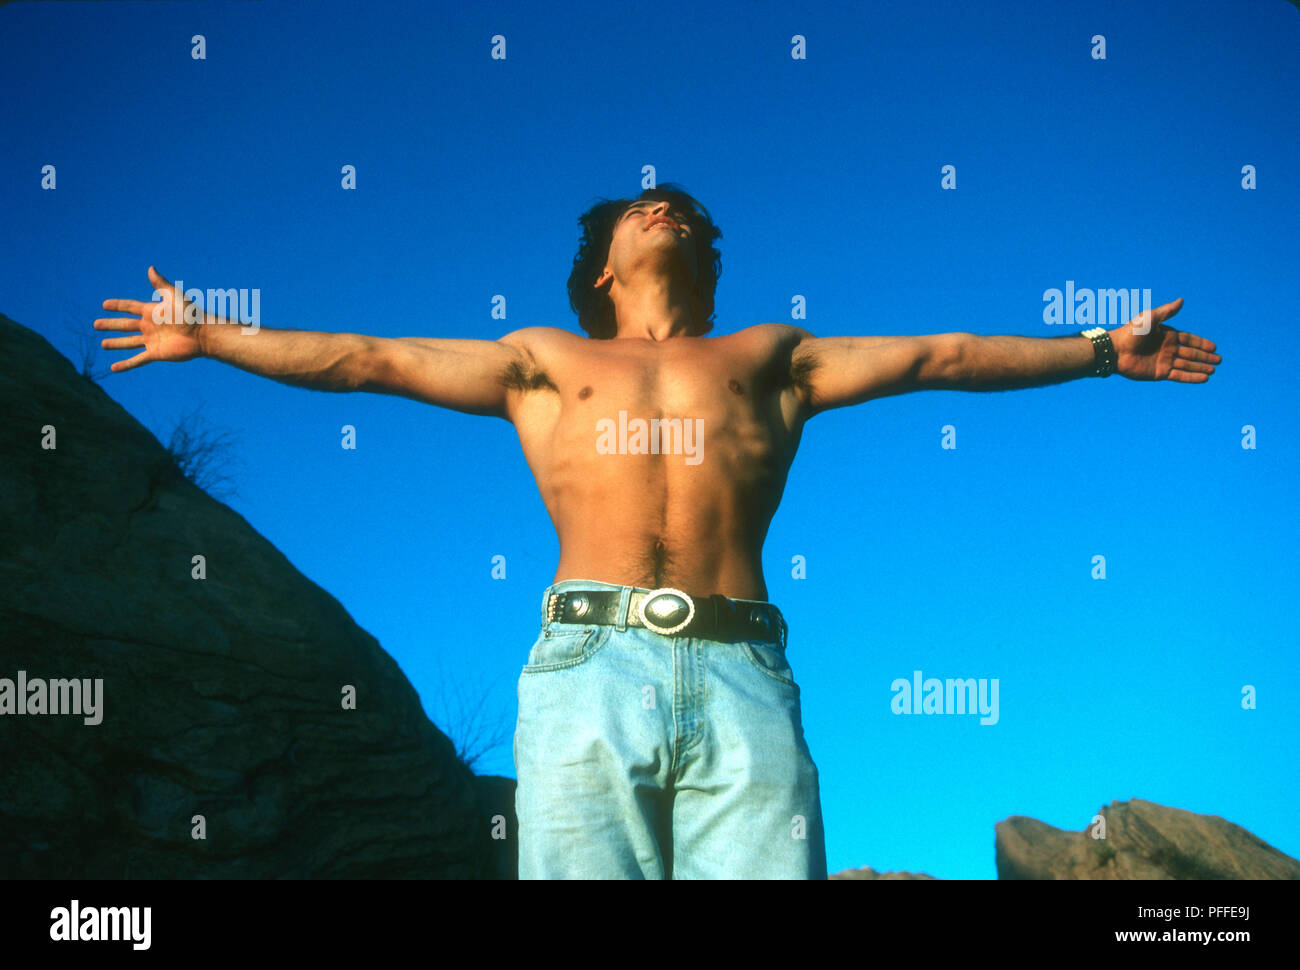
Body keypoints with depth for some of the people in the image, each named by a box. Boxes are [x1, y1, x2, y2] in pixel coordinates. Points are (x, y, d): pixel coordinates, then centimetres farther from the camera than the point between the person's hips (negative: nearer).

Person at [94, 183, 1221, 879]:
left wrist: (1101, 349, 31)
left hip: (741, 677, 0)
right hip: (587, 669, 0)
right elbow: (362, 358, 28)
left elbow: (936, 355, 29)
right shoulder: (544, 361, 28)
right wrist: (205, 336, 28)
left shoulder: (769, 358, 29)